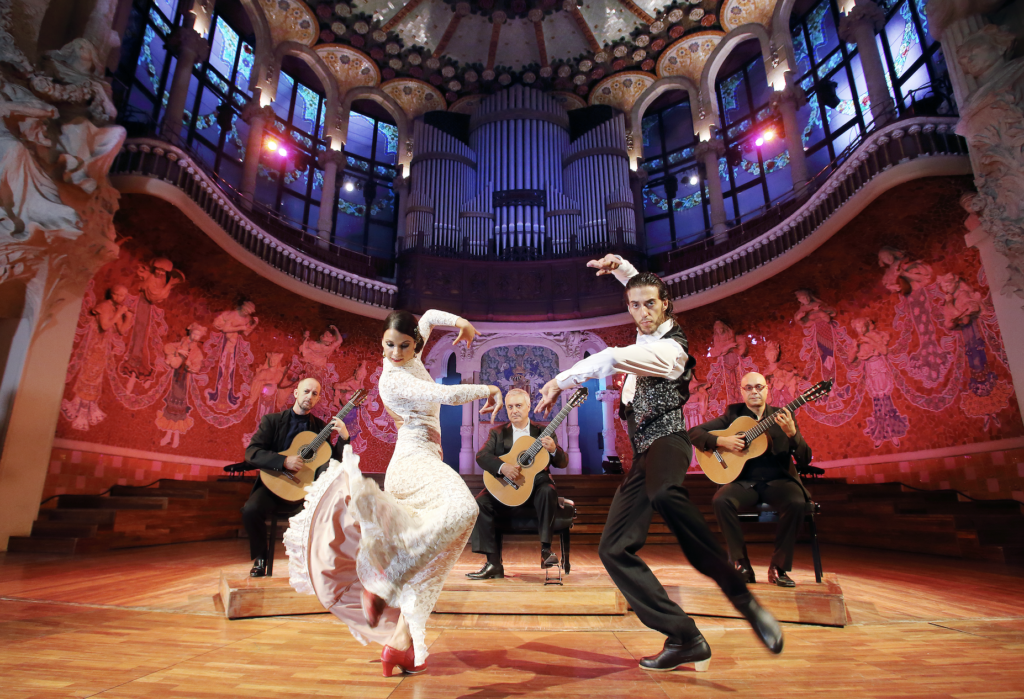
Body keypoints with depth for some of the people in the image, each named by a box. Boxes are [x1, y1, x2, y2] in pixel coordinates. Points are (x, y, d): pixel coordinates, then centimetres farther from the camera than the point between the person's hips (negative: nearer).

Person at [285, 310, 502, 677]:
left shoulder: (412, 359, 12)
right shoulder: (393, 378, -13)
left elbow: (430, 316, 29)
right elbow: (448, 395, -22)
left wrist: (458, 321, 13)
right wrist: (489, 389, -7)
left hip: (423, 461, 9)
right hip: (414, 459, -9)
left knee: (424, 561, 7)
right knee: (462, 507, -37)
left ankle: (401, 640, 10)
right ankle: (384, 579, -27)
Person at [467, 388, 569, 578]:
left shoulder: (543, 432, 8)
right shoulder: (497, 432, 11)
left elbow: (563, 463, 2)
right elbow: (481, 456, -5)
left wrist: (553, 450, -21)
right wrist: (503, 467, -25)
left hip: (535, 487, -1)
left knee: (548, 491, -33)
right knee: (480, 503, -23)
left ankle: (546, 549, -23)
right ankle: (494, 563, -18)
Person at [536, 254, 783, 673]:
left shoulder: (669, 348, -13)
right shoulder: (648, 332, 14)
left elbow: (611, 359, -30)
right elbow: (639, 286, 34)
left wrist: (560, 381, -22)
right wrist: (620, 267, 16)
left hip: (666, 441, -8)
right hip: (642, 454, 8)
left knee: (663, 494, -45)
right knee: (614, 549, -4)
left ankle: (740, 594, -34)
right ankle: (686, 640, -2)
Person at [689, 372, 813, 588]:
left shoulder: (782, 416, 6)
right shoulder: (733, 414, 7)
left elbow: (805, 461, -2)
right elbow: (694, 433, 2)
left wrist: (791, 433, -20)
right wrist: (721, 441, -15)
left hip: (778, 480, 0)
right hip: (744, 481, 0)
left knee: (797, 503, -30)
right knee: (721, 501, -29)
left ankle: (778, 568, -11)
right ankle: (741, 565, -10)